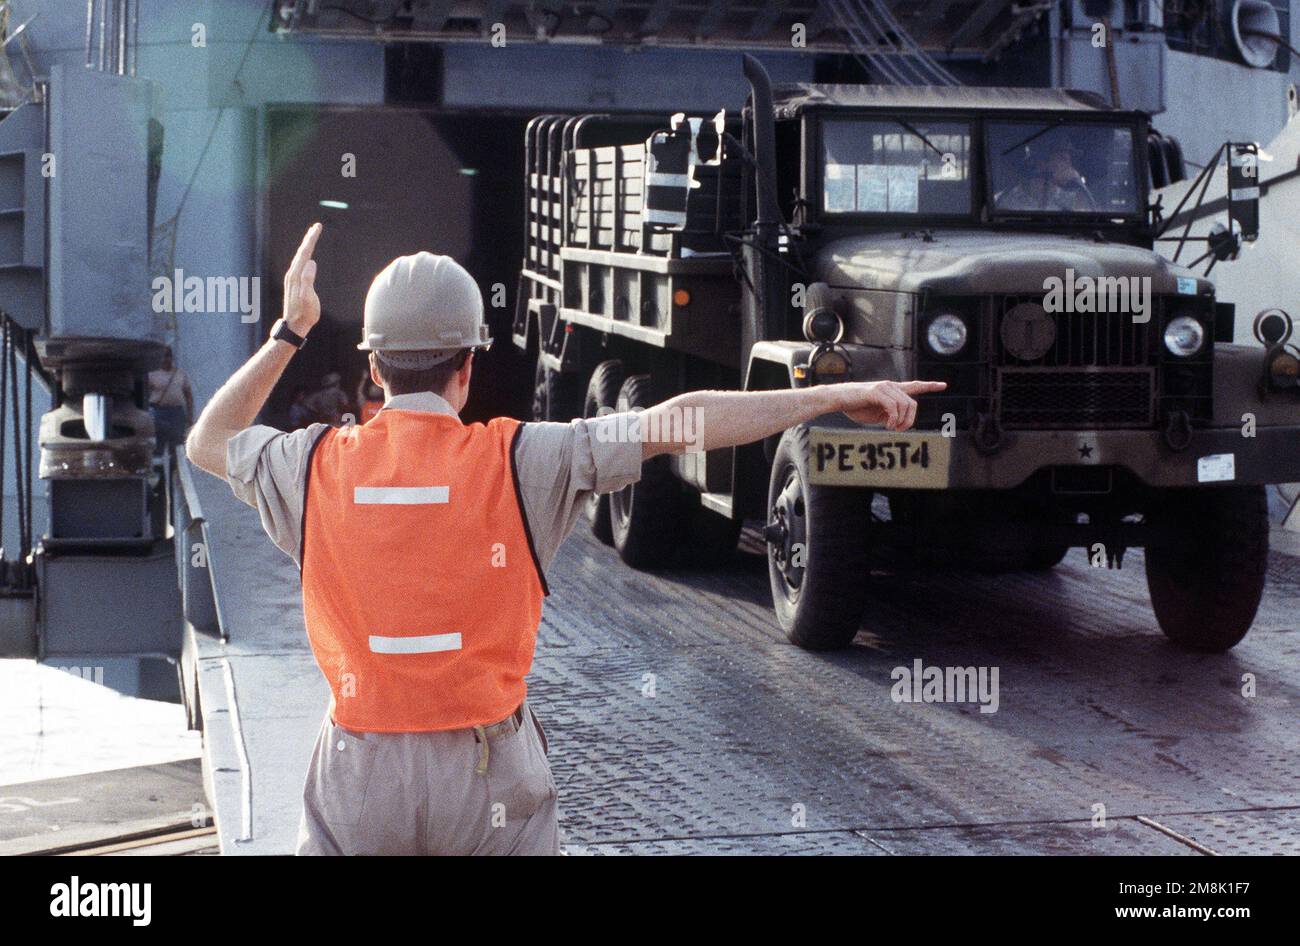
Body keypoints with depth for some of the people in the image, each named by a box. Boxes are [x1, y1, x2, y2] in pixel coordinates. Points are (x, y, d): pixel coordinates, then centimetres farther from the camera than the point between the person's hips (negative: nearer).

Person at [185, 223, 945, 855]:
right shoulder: (515, 461, -11)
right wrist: (833, 396, -10)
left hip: (362, 778, 1)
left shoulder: (318, 465, -4)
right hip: (488, 773, -1)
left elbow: (208, 443, 17)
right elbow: (676, 424, -12)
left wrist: (289, 331, 19)